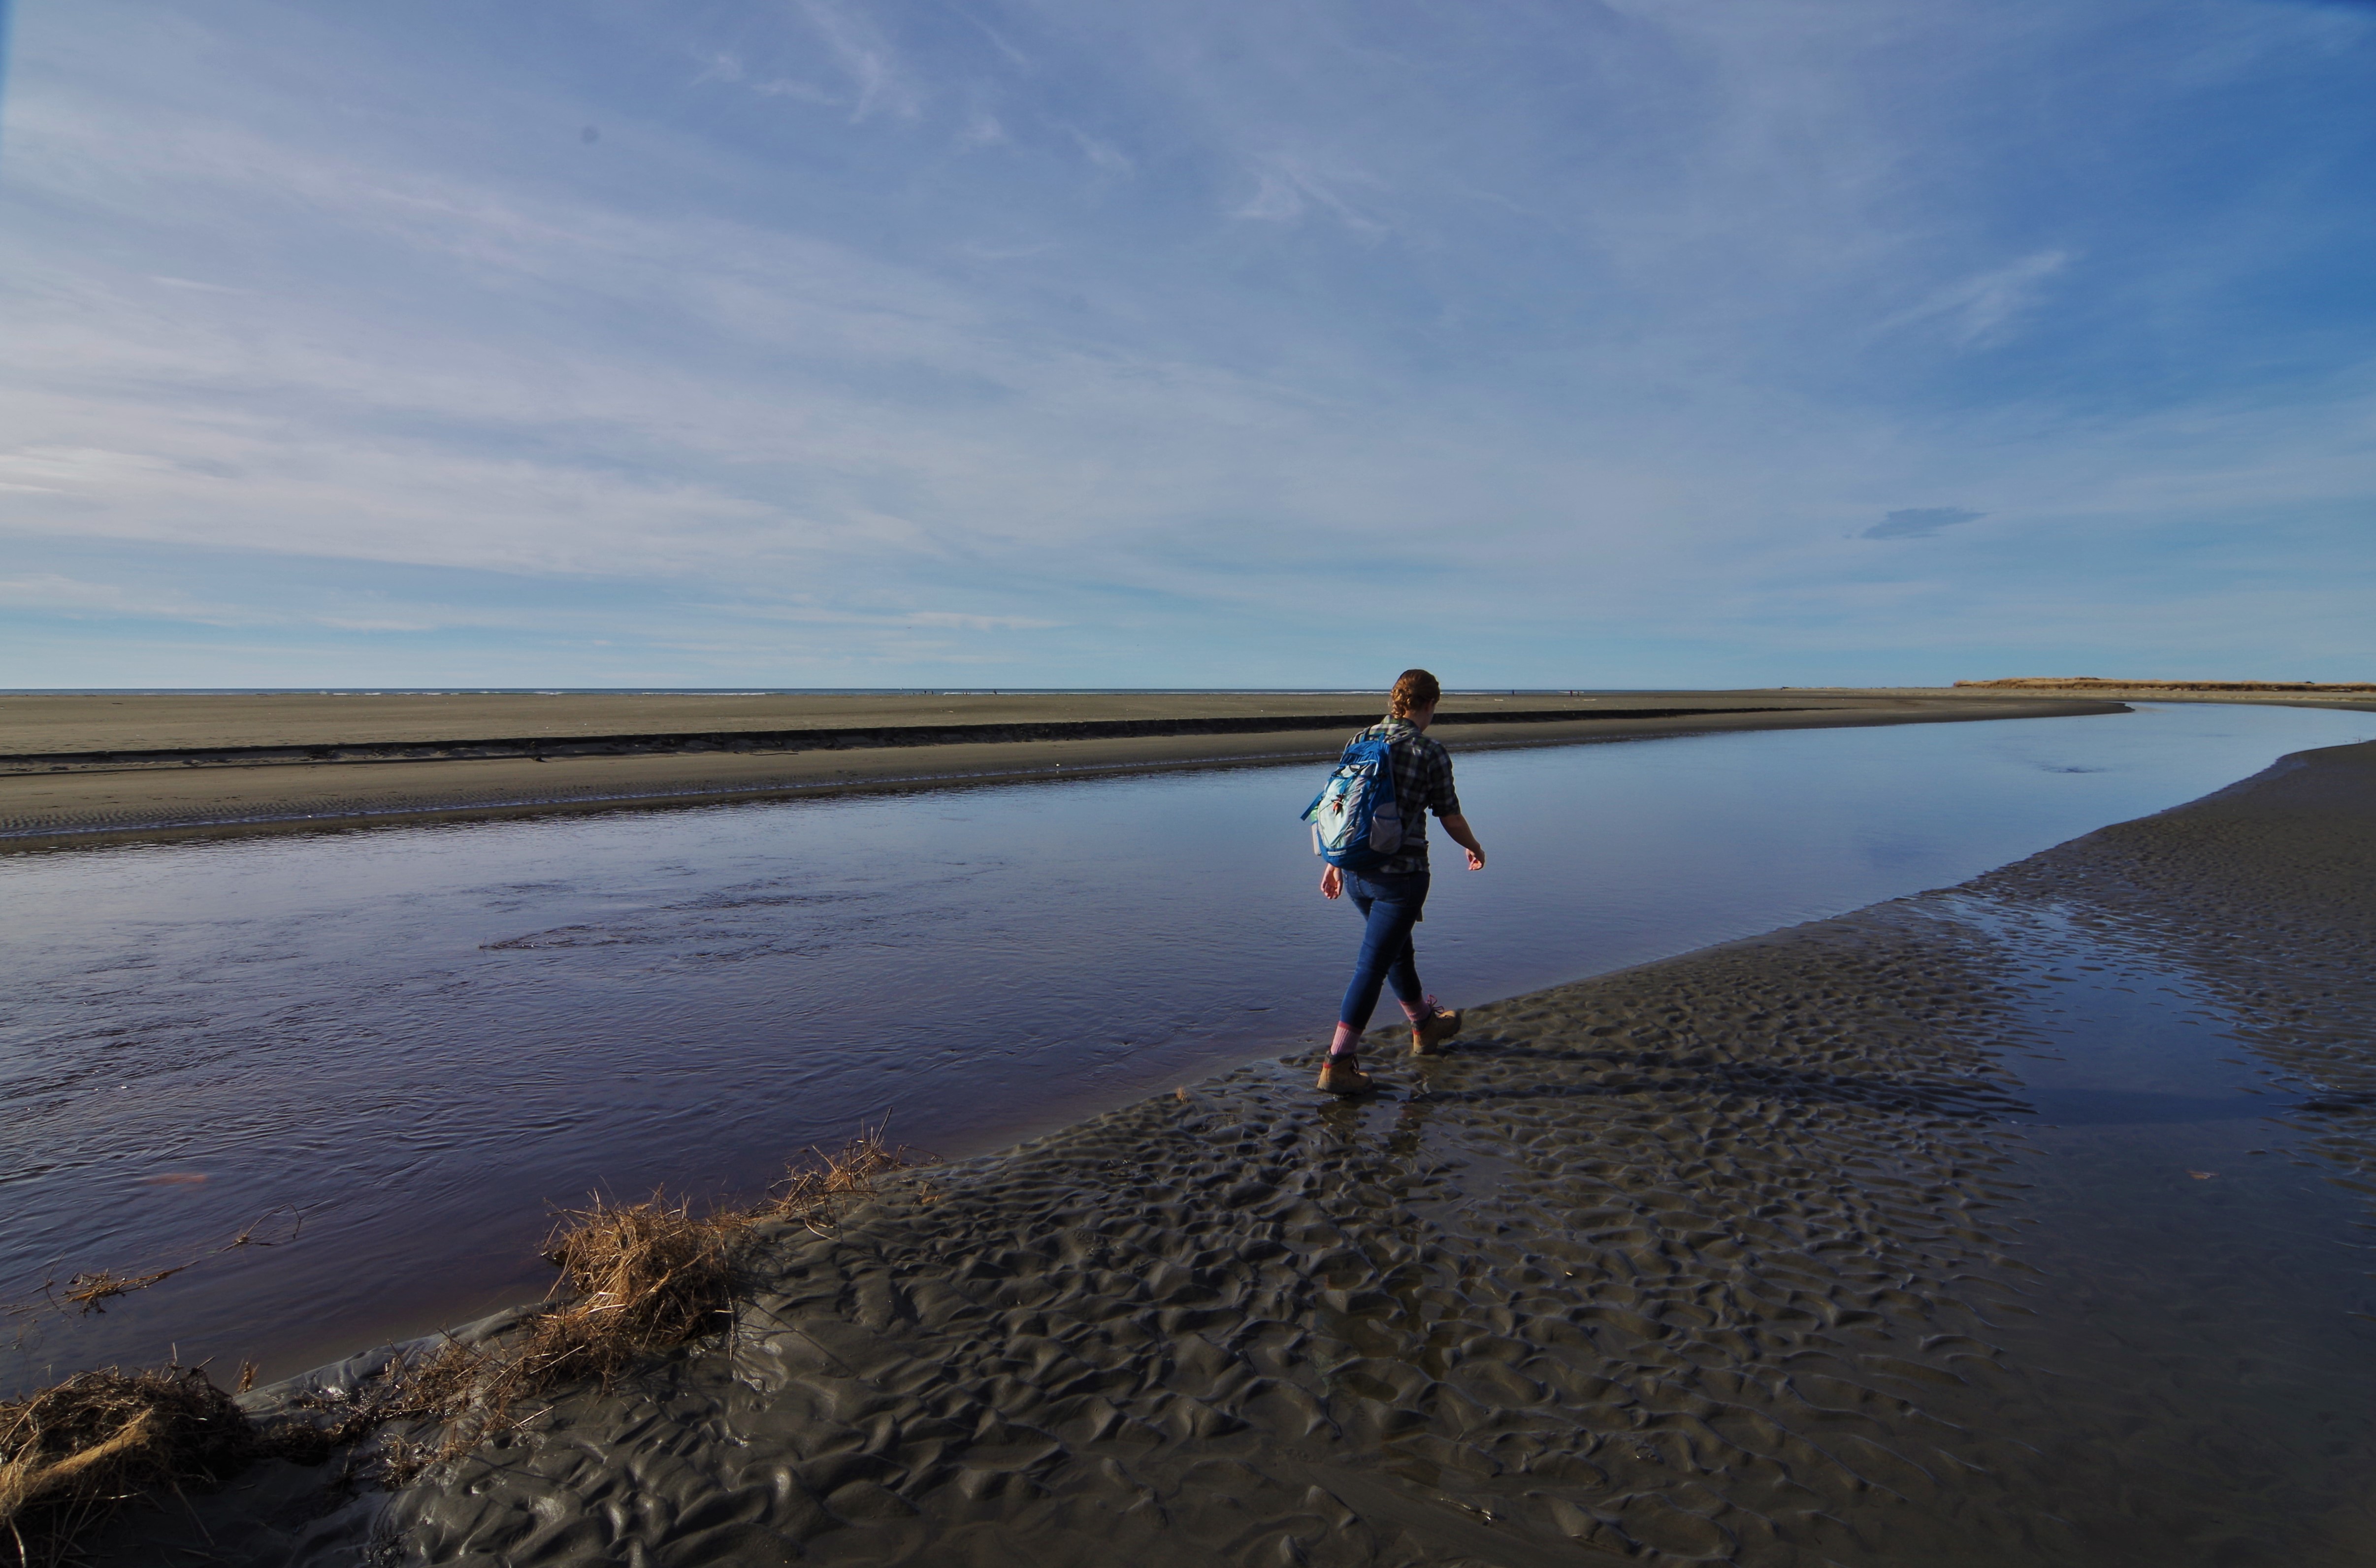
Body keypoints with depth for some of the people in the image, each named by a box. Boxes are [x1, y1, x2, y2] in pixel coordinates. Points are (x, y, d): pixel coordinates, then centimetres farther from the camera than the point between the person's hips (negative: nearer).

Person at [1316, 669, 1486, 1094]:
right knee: (1372, 966, 0)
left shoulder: (1360, 741, 5)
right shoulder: (1430, 753, -10)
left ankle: (1425, 1027, 47)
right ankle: (1337, 1064, 2)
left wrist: (1334, 862, 16)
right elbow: (1451, 820, -2)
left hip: (1356, 870, 6)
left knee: (1398, 950, 25)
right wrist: (1475, 848, 18)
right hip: (1401, 875, -6)